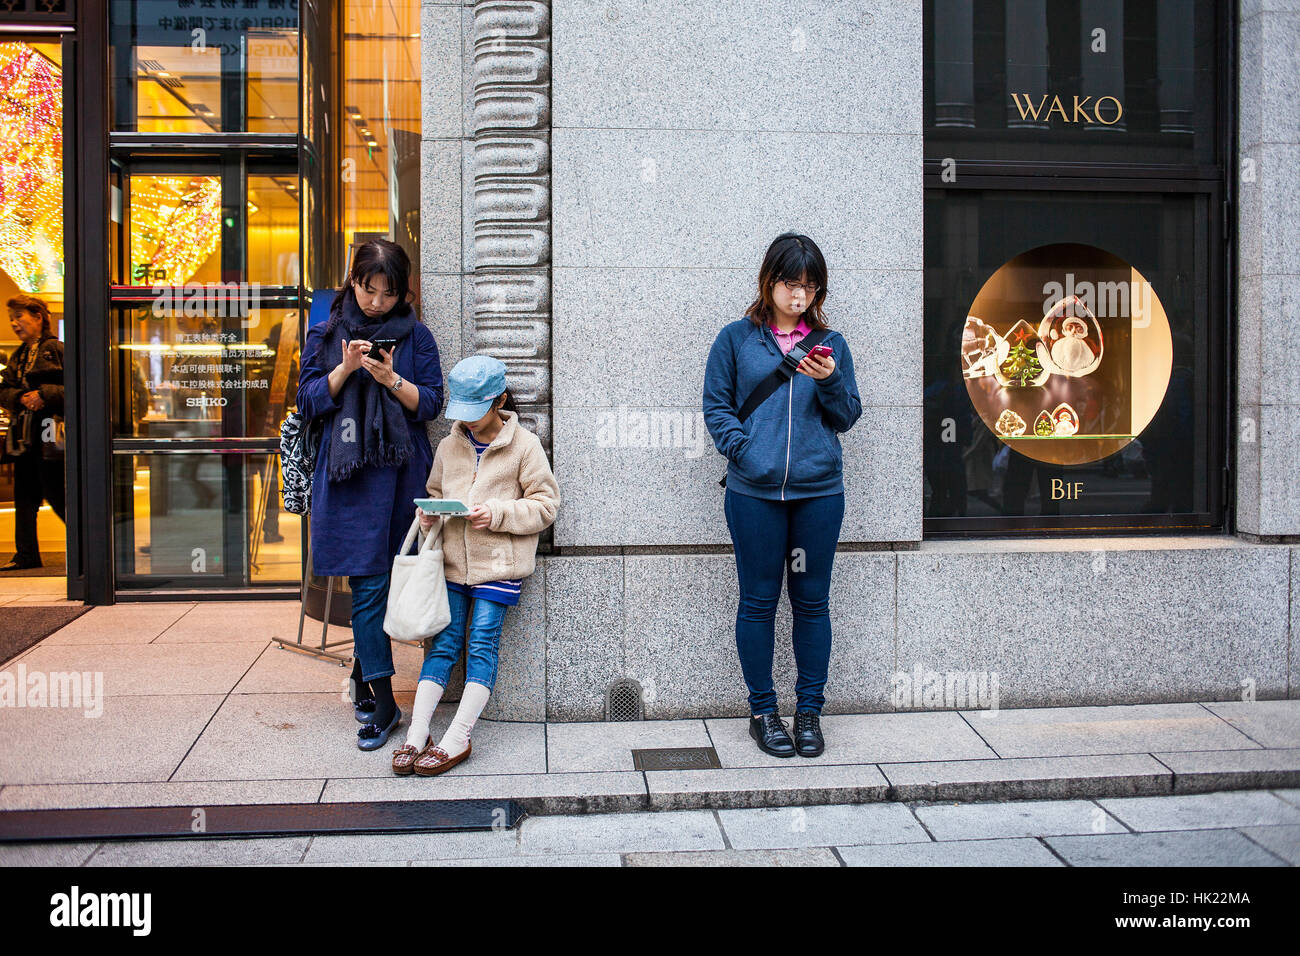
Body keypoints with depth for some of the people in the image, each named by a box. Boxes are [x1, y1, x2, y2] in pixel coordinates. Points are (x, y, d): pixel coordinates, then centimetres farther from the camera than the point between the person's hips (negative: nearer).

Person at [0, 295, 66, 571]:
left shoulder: (57, 350, -4)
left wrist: (45, 395, -19)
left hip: (50, 433, -8)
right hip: (24, 435, 8)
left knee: (55, 494, -7)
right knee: (24, 496, 8)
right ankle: (26, 555, 14)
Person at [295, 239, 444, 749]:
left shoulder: (415, 335, 7)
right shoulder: (326, 334, 9)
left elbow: (432, 402, 3)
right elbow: (309, 403, 5)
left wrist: (392, 380, -14)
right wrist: (345, 369, -10)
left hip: (402, 471, 1)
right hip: (349, 473, -1)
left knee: (389, 579, 6)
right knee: (367, 582, -6)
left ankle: (364, 673, 28)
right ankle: (383, 701, -3)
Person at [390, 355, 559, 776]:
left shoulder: (524, 445, -3)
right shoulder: (449, 445, 11)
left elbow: (545, 504, -4)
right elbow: (435, 491, 22)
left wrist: (498, 513, -16)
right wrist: (428, 515, 0)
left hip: (499, 562, -4)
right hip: (453, 559, 4)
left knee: (482, 642, -7)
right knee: (444, 641, 1)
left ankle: (458, 738, -4)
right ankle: (417, 734, 2)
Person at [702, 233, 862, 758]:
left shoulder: (830, 343, 12)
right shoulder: (736, 338, 7)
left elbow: (848, 416, 11)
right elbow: (716, 404, 4)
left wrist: (830, 381, -9)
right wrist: (743, 451, -10)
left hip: (819, 490, 2)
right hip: (754, 492, -2)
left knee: (812, 600, 7)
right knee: (759, 600, 4)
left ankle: (809, 709, 19)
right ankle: (762, 710, 17)